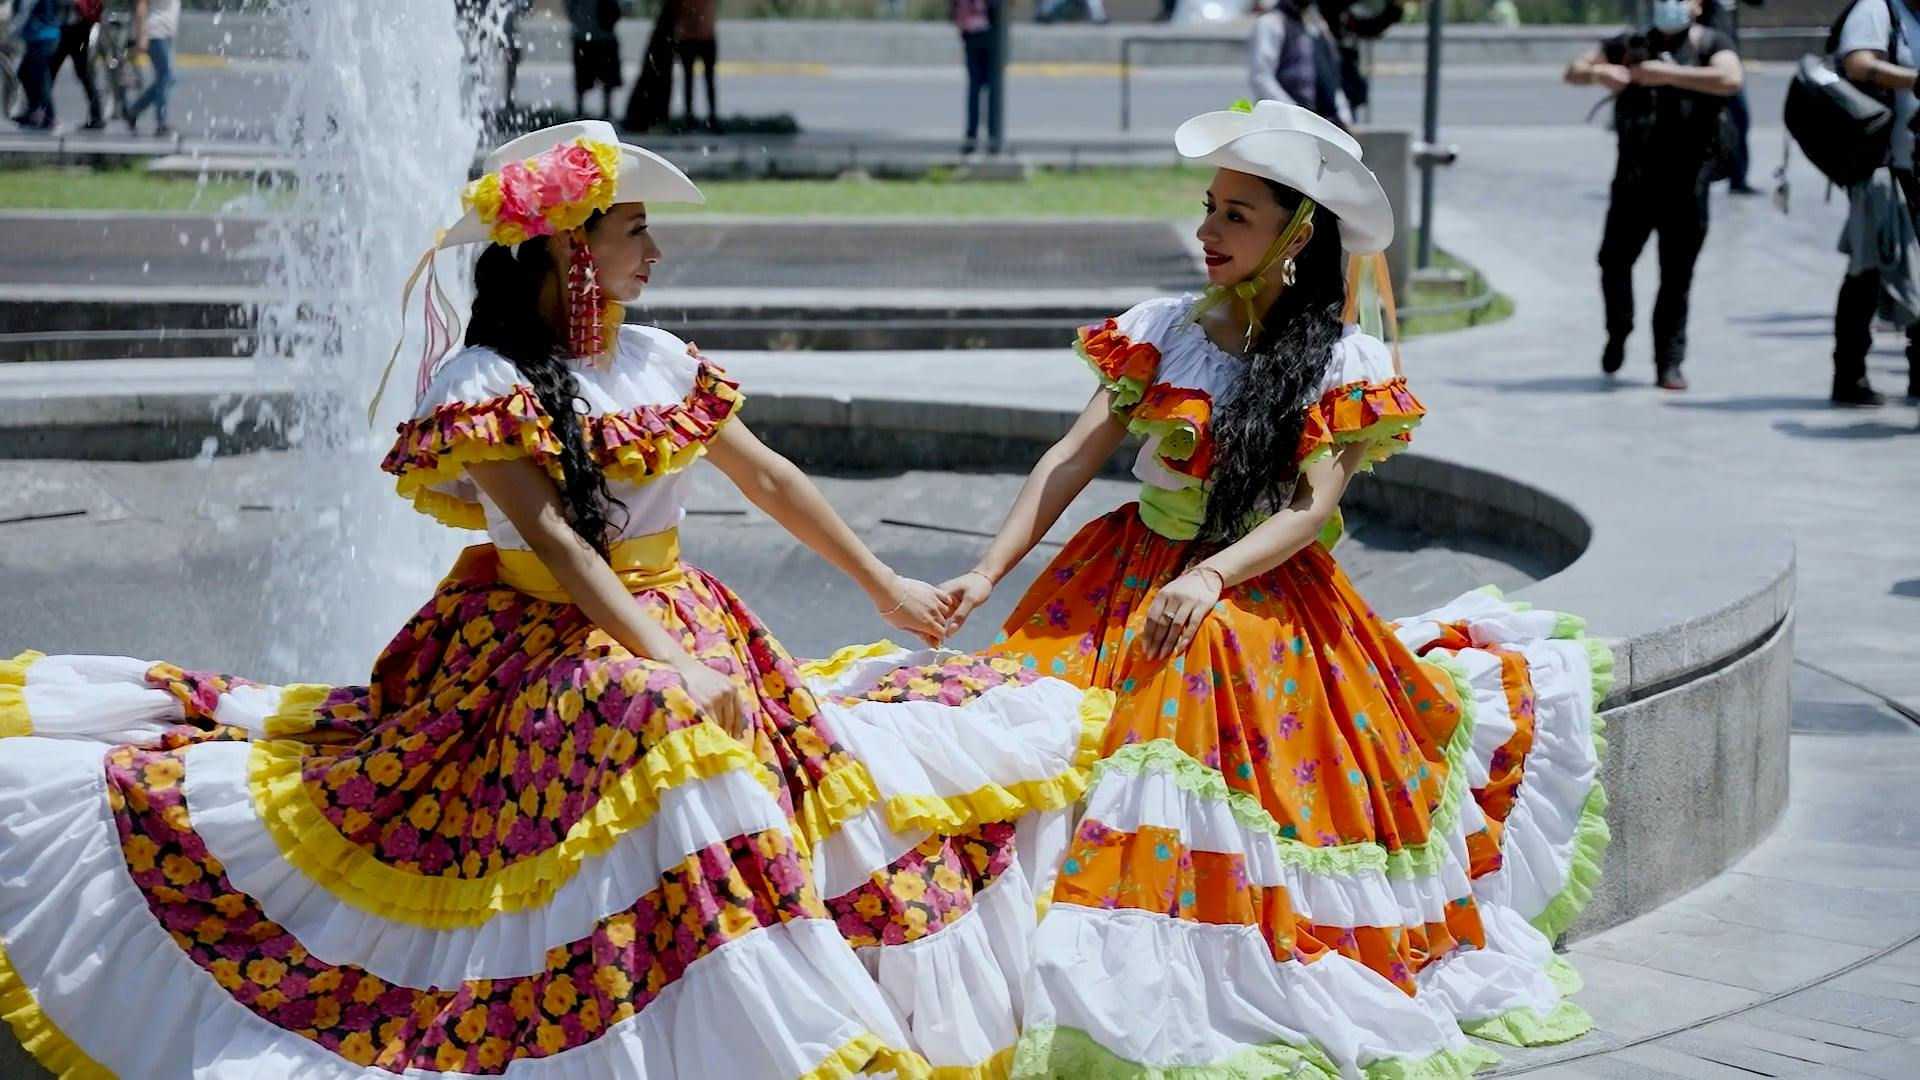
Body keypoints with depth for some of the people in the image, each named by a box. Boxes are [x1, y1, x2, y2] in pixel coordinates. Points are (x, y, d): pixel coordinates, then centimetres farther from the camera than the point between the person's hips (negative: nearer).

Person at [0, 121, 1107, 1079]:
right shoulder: (482, 383, -11)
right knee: (672, 736, -30)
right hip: (547, 645, -7)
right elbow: (554, 541, -20)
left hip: (680, 629, 7)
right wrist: (672, 665, -28)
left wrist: (887, 587, 20)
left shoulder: (662, 359, 7)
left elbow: (771, 480, 17)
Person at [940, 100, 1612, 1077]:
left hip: (1260, 598, -2)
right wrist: (988, 572, -10)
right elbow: (1074, 457, 0)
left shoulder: (1343, 364, -2)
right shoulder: (1161, 333, 4)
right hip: (1126, 585, 2)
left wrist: (1213, 578, -28)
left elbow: (1312, 505, -12)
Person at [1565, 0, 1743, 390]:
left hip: (1685, 185, -3)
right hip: (1633, 179, 3)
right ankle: (1617, 335, 29)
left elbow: (1731, 80, -20)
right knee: (1614, 261, 5)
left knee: (1676, 278, -1)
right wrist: (1598, 73, -10)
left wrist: (1667, 74, -21)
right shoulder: (1631, 45, 13)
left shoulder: (1710, 44, 1)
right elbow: (1574, 70, 14)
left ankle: (1669, 364, 5)